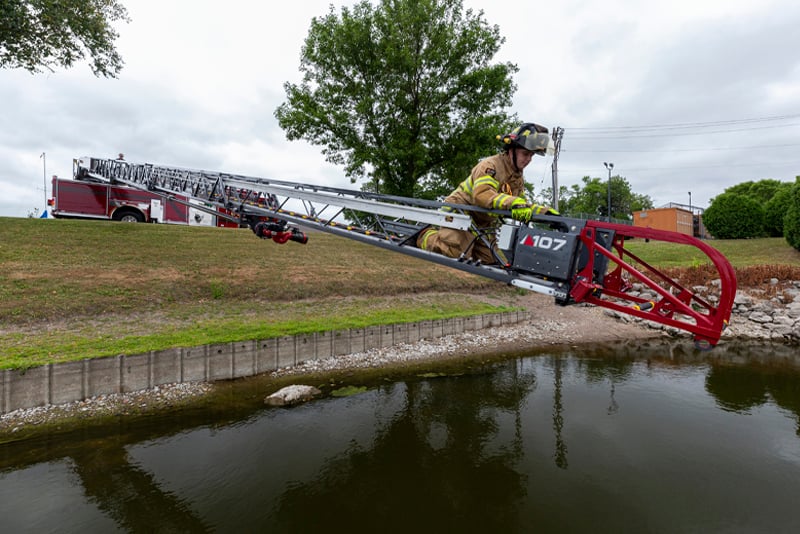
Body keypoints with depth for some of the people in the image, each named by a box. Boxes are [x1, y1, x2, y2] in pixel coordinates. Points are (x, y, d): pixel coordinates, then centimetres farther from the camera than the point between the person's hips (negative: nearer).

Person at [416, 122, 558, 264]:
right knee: (455, 252, -24)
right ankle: (425, 234, 5)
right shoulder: (491, 165, -19)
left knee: (489, 259, 11)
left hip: (483, 225, 9)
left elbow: (520, 209, 11)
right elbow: (482, 194, -37)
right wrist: (514, 202, -47)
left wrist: (545, 211, -5)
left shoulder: (518, 177, 10)